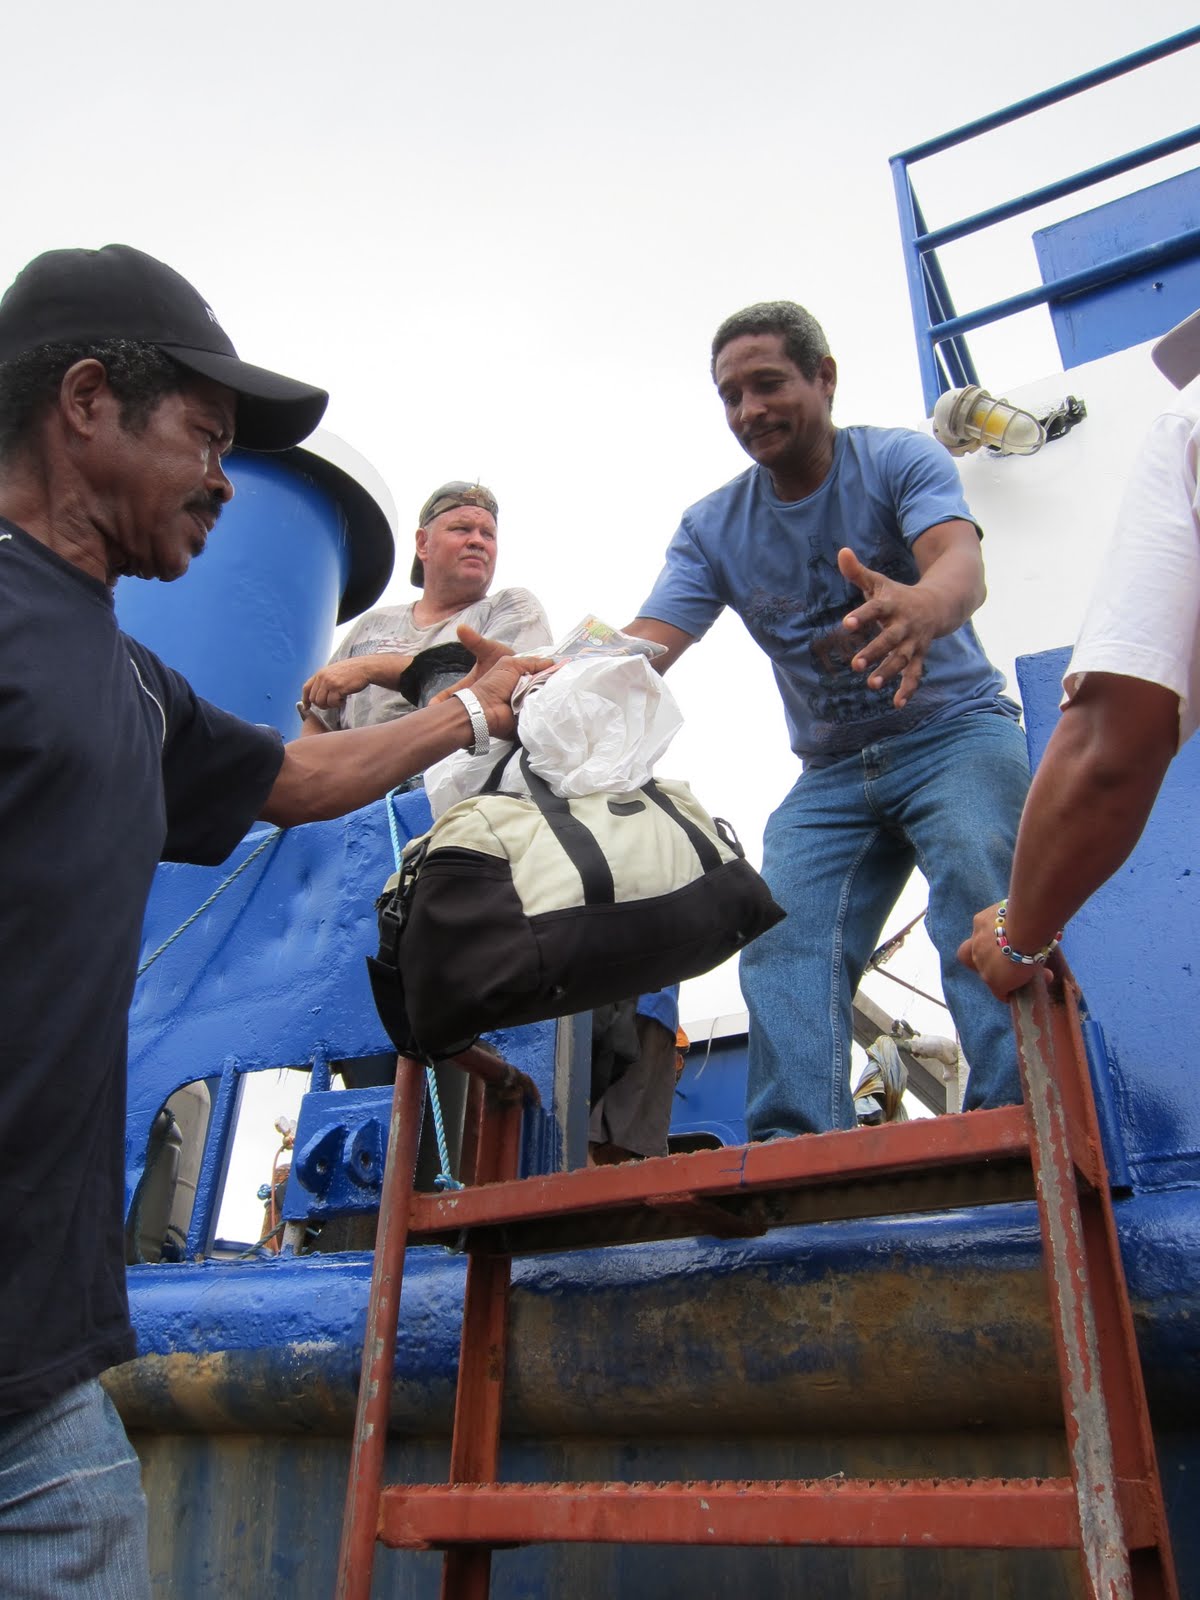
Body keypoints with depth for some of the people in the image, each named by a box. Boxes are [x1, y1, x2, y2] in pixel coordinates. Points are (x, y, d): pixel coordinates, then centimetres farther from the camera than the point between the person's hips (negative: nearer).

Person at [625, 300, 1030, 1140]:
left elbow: (963, 565, -27)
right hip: (832, 772, 4)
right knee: (784, 937, -16)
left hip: (955, 730, -3)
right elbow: (644, 649, -9)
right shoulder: (712, 527, 3)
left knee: (980, 889, -29)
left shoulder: (901, 459, -7)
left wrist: (920, 610, -53)